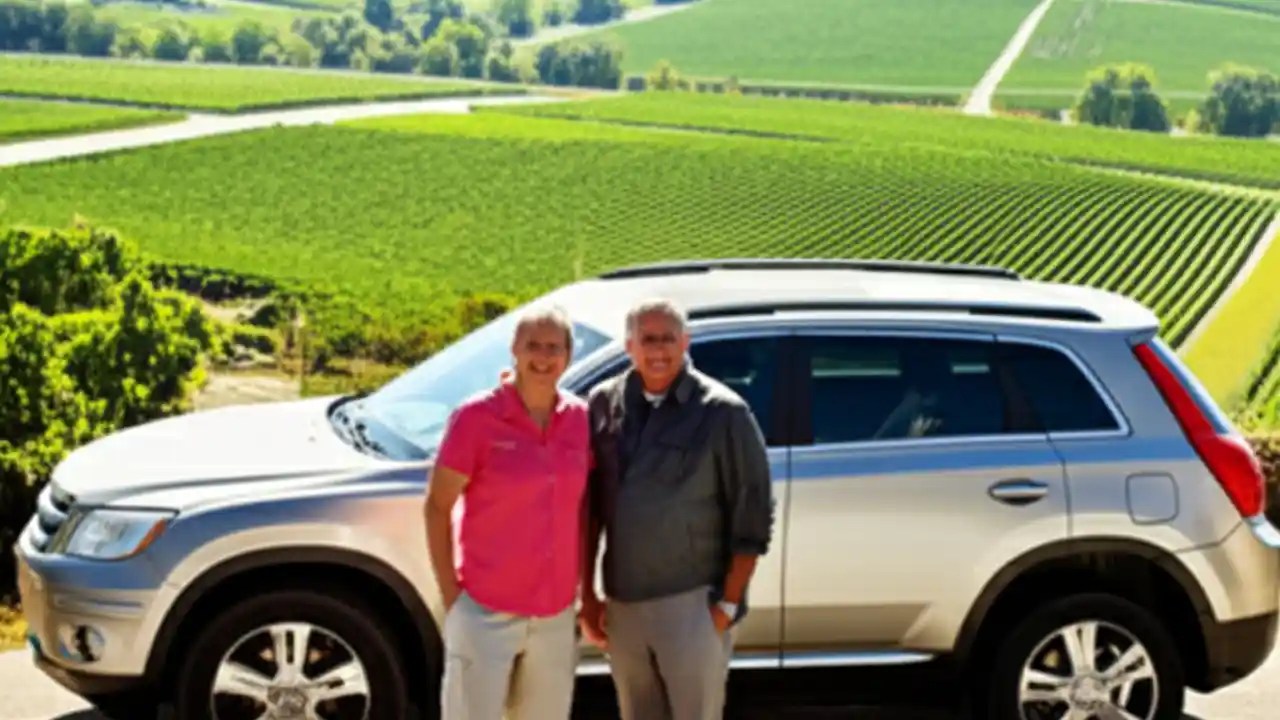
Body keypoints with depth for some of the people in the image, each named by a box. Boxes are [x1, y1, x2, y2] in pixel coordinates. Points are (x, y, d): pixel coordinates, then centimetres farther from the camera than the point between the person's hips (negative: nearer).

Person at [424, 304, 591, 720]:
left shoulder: (580, 419, 1)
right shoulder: (477, 417, -12)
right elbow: (437, 507, -7)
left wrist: (580, 589, 8)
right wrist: (450, 593, -9)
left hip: (556, 616, 5)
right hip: (486, 612, -5)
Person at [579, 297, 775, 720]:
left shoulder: (723, 413, -8)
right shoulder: (603, 405, 3)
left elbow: (752, 518, -7)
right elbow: (589, 508, 9)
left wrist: (729, 603, -10)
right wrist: (588, 594, 7)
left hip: (692, 605, -4)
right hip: (622, 604, 5)